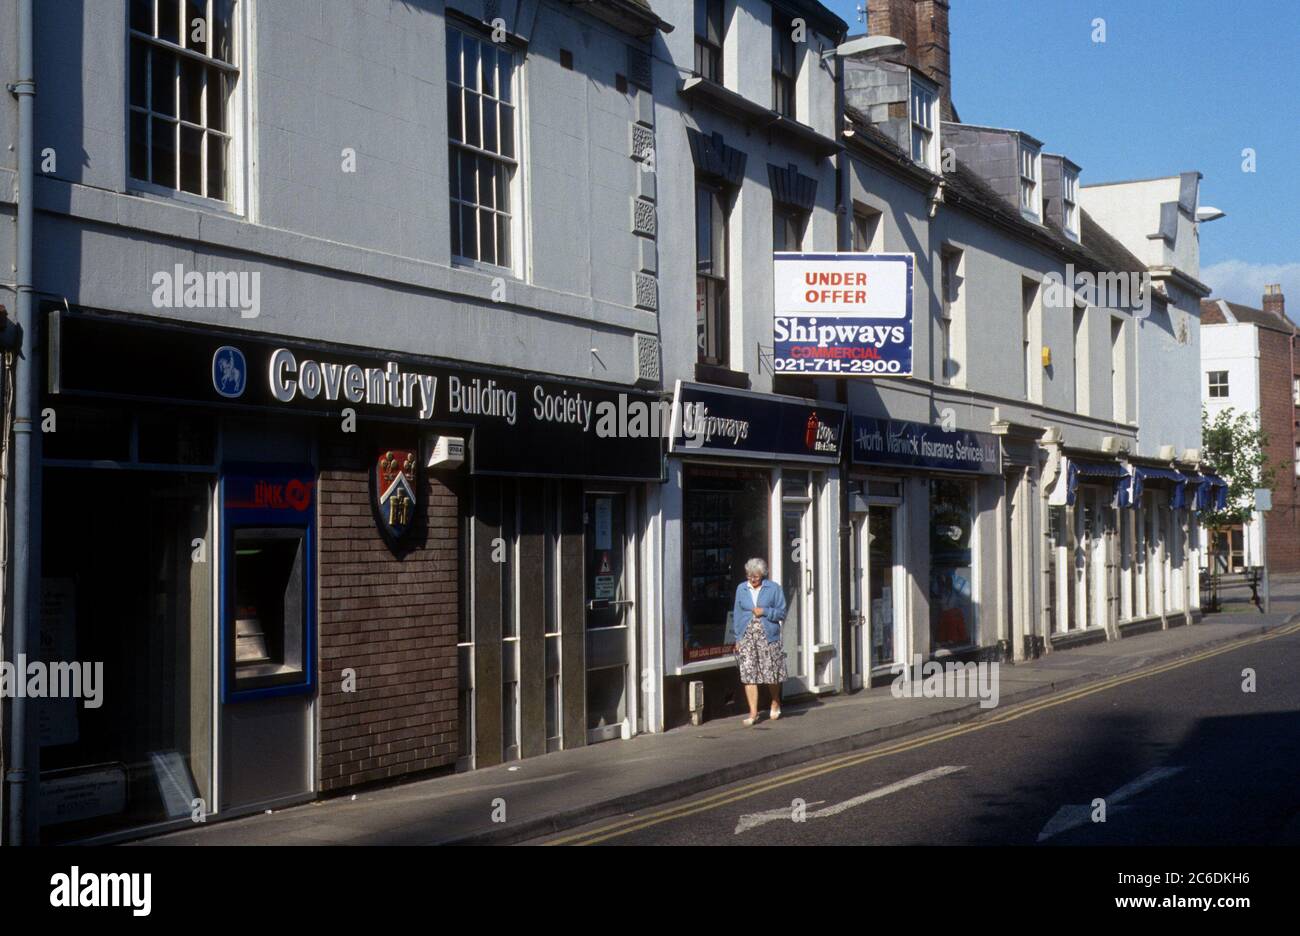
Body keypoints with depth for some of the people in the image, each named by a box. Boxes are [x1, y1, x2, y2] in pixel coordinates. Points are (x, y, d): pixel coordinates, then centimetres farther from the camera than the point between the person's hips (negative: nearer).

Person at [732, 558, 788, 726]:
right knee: (748, 674, -5)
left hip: (767, 636, -2)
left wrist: (765, 611, -12)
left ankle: (775, 704, 29)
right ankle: (753, 712, -2)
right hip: (747, 636, 2)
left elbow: (781, 613, 4)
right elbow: (737, 614, 13)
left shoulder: (774, 589, 3)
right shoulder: (741, 589, 10)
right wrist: (737, 638, 8)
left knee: (771, 674, 2)